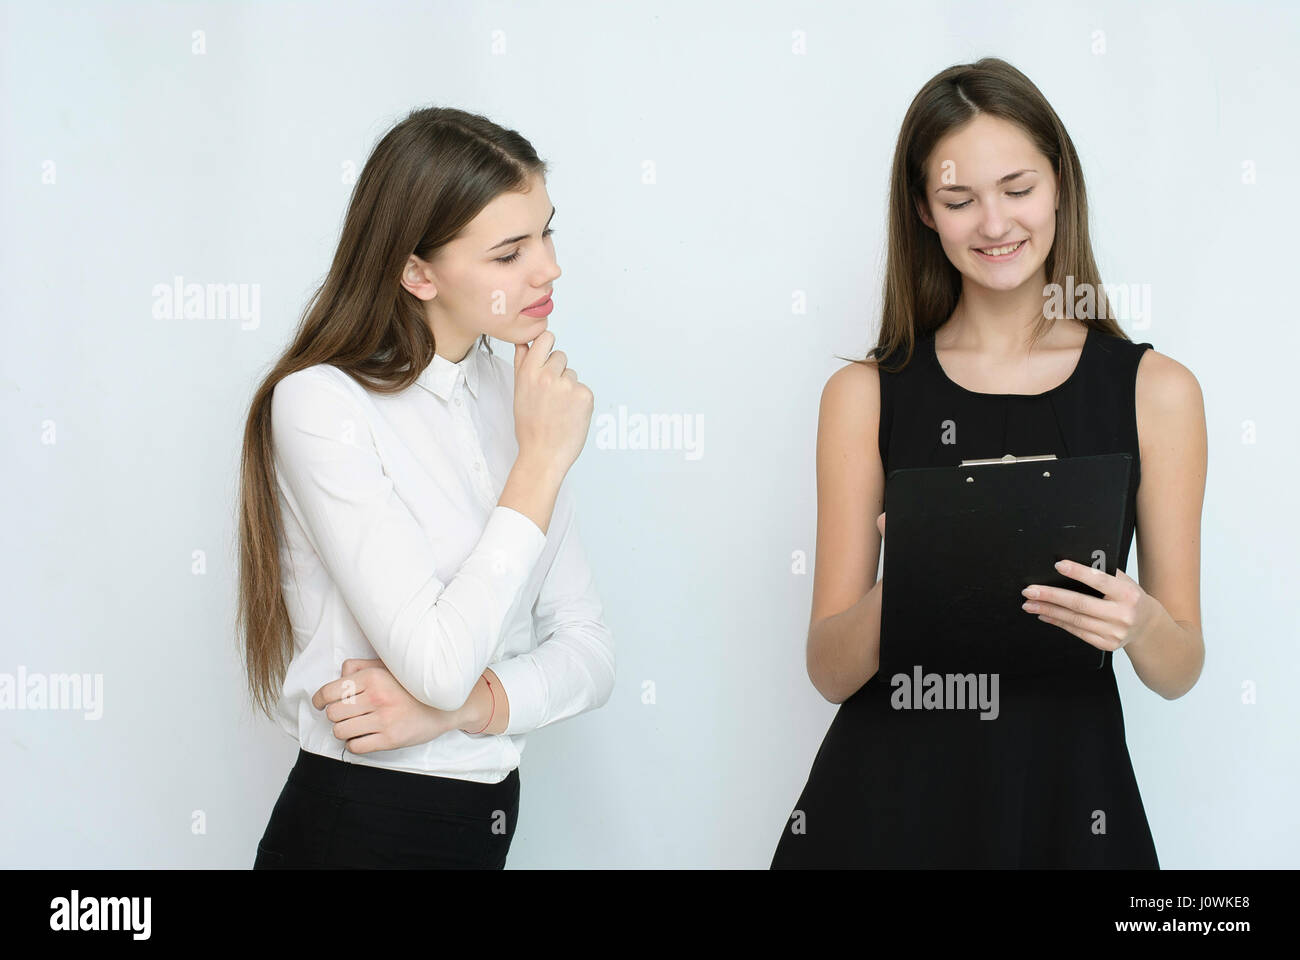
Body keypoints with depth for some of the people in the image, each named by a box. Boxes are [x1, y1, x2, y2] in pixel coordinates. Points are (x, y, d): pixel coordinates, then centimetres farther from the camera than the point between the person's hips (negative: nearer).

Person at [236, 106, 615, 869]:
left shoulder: (513, 393, 4)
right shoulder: (321, 404, -16)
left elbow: (589, 649, 2)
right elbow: (439, 665, -24)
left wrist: (467, 703, -17)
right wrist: (542, 460, -19)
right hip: (358, 829, -6)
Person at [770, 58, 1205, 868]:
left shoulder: (1157, 390, -1)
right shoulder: (866, 395, -1)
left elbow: (1180, 672, 2)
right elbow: (831, 671, -2)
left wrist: (1138, 625, -20)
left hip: (1067, 799, 0)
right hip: (888, 798, 0)